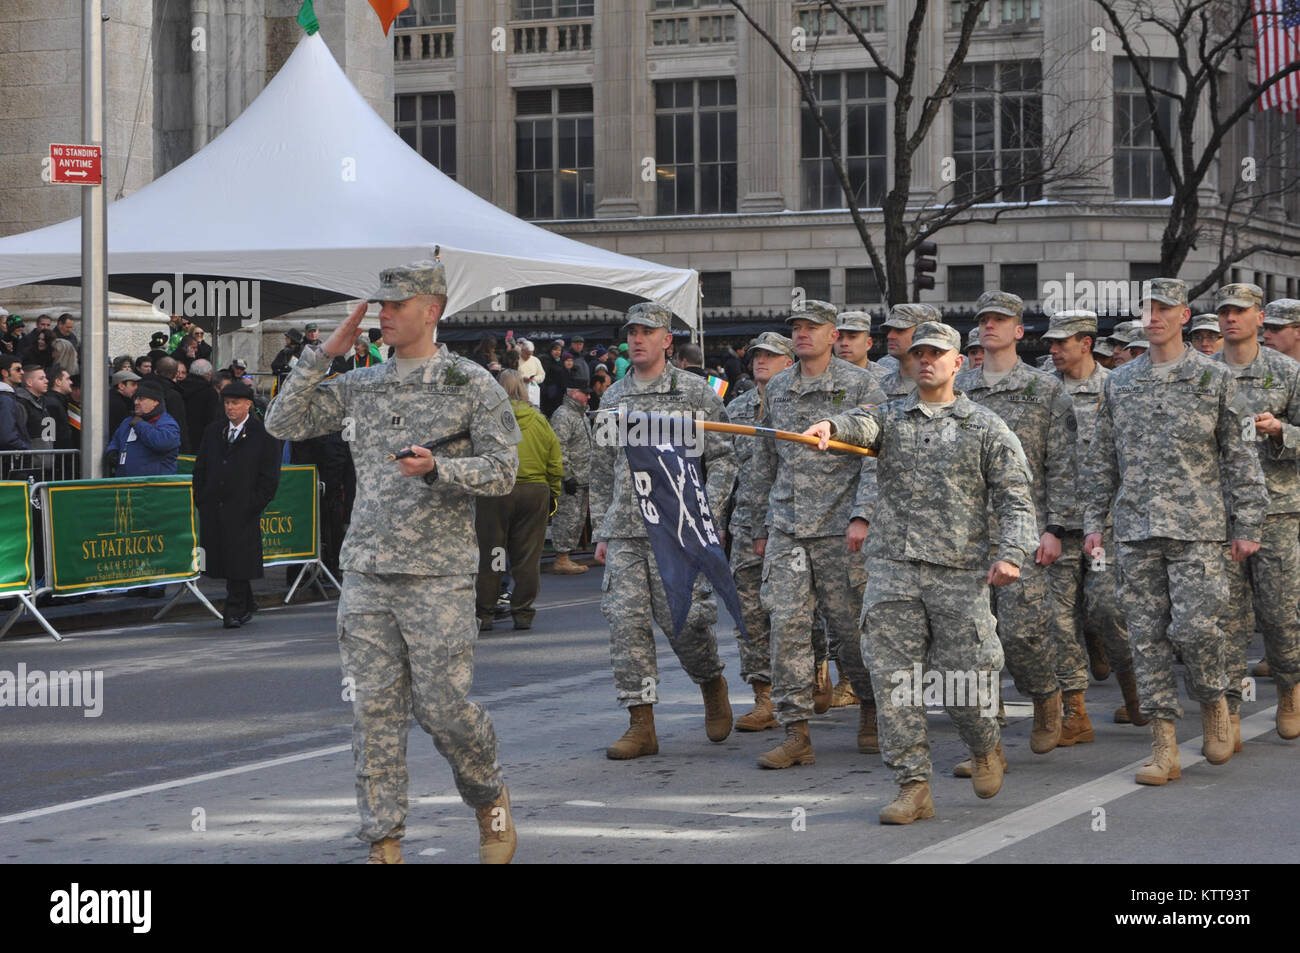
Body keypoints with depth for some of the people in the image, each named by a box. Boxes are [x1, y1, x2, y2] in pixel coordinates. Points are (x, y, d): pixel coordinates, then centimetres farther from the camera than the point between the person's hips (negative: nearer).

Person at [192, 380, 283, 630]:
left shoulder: (264, 435, 0)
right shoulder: (212, 431, 15)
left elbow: (269, 476, -2)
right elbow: (200, 468, 17)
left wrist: (255, 504, -8)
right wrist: (201, 499, 8)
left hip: (243, 509, -5)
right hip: (213, 510, 5)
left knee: (240, 560, -7)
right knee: (221, 560, 6)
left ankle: (235, 609, -2)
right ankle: (244, 608, 19)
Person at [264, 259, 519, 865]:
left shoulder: (473, 385, 1)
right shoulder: (360, 386, 13)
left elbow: (502, 471, -3)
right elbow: (283, 423, 9)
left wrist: (436, 469, -20)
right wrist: (326, 354, 3)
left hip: (438, 573, -4)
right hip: (366, 571, 4)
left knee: (442, 706, -5)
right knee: (375, 710, 0)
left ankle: (491, 800, 22)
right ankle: (384, 844, 4)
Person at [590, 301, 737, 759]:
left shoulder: (694, 392, 1)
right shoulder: (613, 397, 15)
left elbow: (723, 458, 1)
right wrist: (600, 532, 15)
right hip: (624, 531, 4)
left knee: (682, 619, -7)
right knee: (626, 623, -4)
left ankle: (713, 684, 24)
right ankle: (641, 726, 0)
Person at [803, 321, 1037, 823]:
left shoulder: (987, 428, 8)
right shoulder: (890, 418, 13)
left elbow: (1014, 498, 3)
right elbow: (861, 423, -11)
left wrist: (1011, 554, -13)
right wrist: (830, 425, -35)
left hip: (961, 571, -2)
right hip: (893, 567, 2)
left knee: (962, 679, -3)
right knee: (894, 678, -4)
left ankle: (986, 748, 29)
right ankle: (913, 787, 1)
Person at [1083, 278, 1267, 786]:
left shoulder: (1215, 378, 3)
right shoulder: (1119, 382, 12)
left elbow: (1240, 455, 3)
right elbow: (1102, 460, 17)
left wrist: (1246, 525, -2)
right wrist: (1094, 521, 11)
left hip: (1196, 527, -3)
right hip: (1136, 530, 3)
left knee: (1194, 626, -13)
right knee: (1147, 635, 1)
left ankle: (1214, 702, 16)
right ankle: (1164, 747, 5)